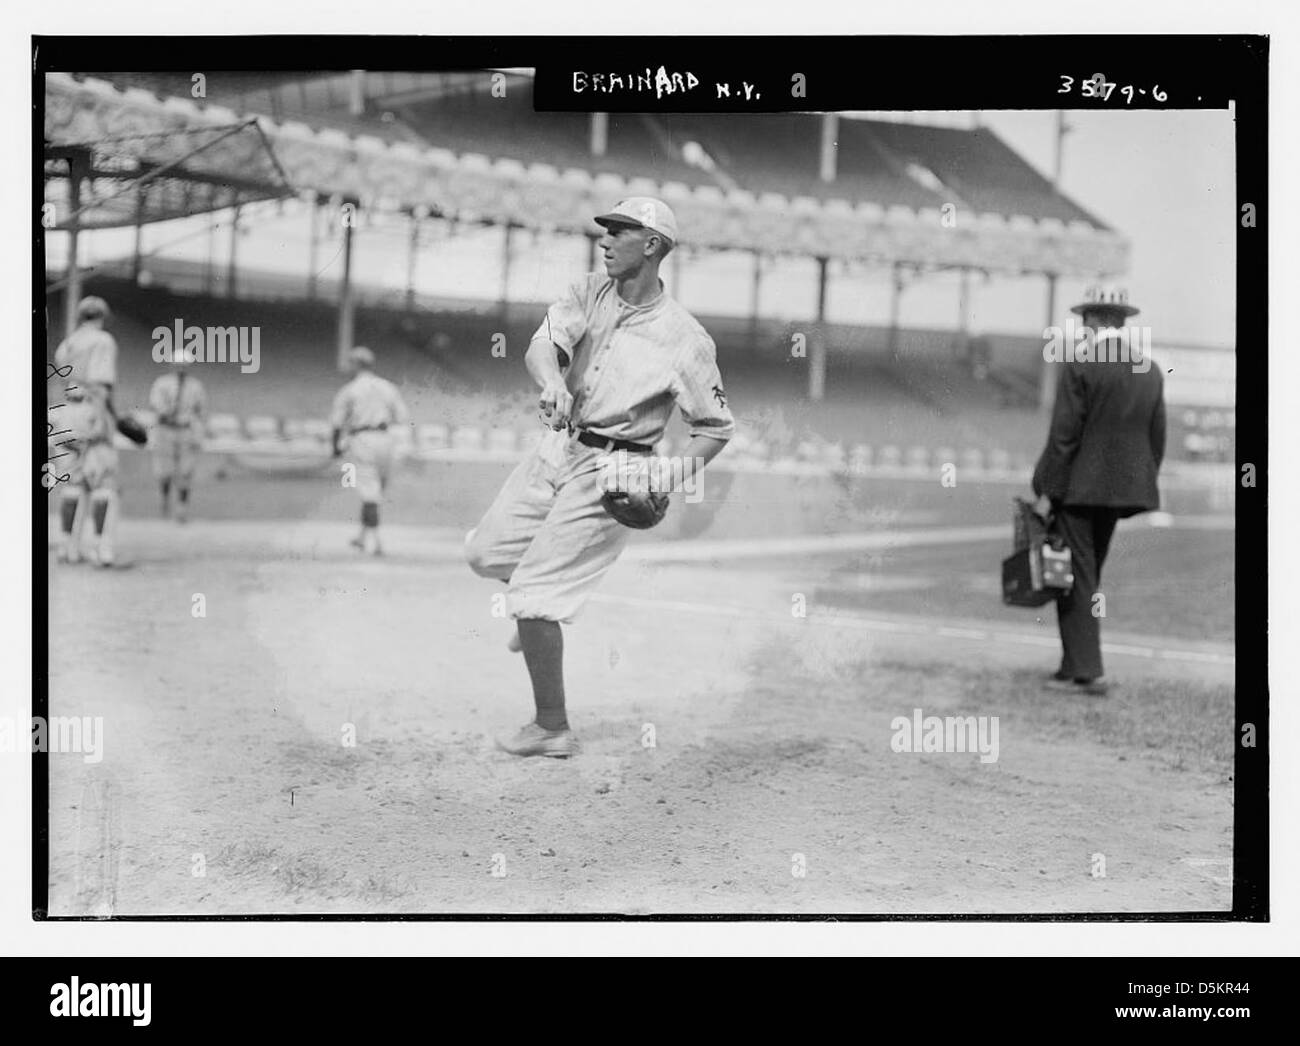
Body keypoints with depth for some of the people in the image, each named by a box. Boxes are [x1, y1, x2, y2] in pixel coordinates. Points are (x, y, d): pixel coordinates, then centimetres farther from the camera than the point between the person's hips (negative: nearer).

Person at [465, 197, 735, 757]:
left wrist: (675, 476, -24)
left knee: (533, 595, -9)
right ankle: (544, 607, 45)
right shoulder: (590, 293, 0)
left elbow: (717, 427, -7)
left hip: (611, 470, -6)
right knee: (485, 552, 12)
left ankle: (553, 729, 7)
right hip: (557, 448, 6)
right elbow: (541, 346, -15)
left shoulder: (686, 340, -14)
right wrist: (553, 382, -39)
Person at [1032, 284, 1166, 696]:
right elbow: (1157, 440, 10)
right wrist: (1140, 487, 19)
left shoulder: (1080, 365, -12)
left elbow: (1064, 434, -14)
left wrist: (1047, 492, -10)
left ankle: (1086, 670, -3)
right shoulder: (1151, 371, 7)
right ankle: (1076, 665, 20)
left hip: (1078, 487, -6)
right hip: (1121, 488, 7)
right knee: (1088, 577, 16)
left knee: (1076, 579, -1)